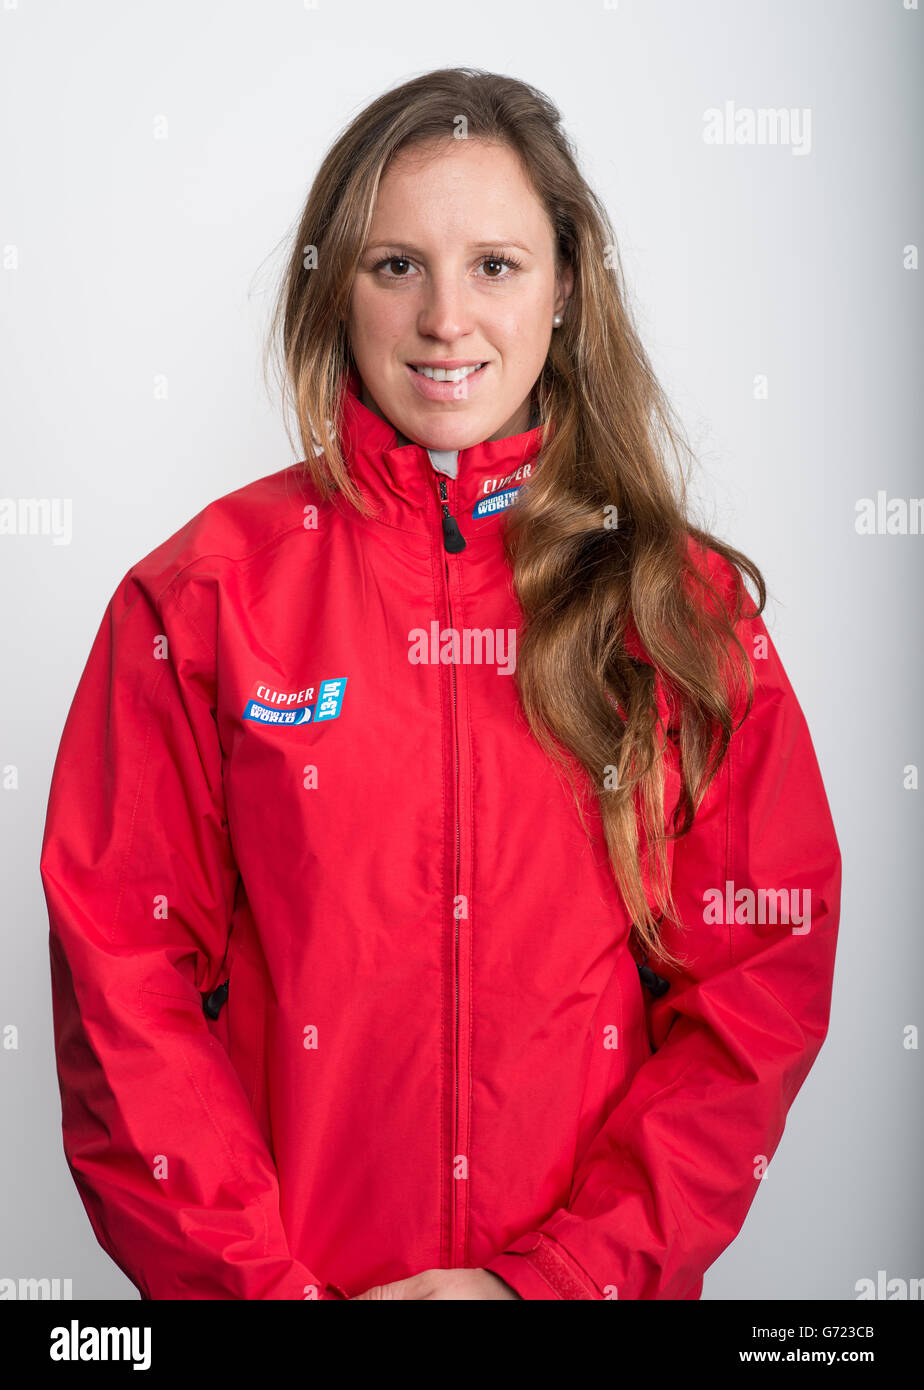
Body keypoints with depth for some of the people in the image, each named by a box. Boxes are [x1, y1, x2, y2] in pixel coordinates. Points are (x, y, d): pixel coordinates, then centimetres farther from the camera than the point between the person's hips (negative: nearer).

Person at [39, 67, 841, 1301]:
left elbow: (764, 974, -5)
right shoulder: (205, 591, -7)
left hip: (599, 1273, 1)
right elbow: (124, 975, -7)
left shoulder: (687, 606, -4)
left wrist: (557, 1273, -12)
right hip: (295, 1265, 0)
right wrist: (261, 1282, -14)